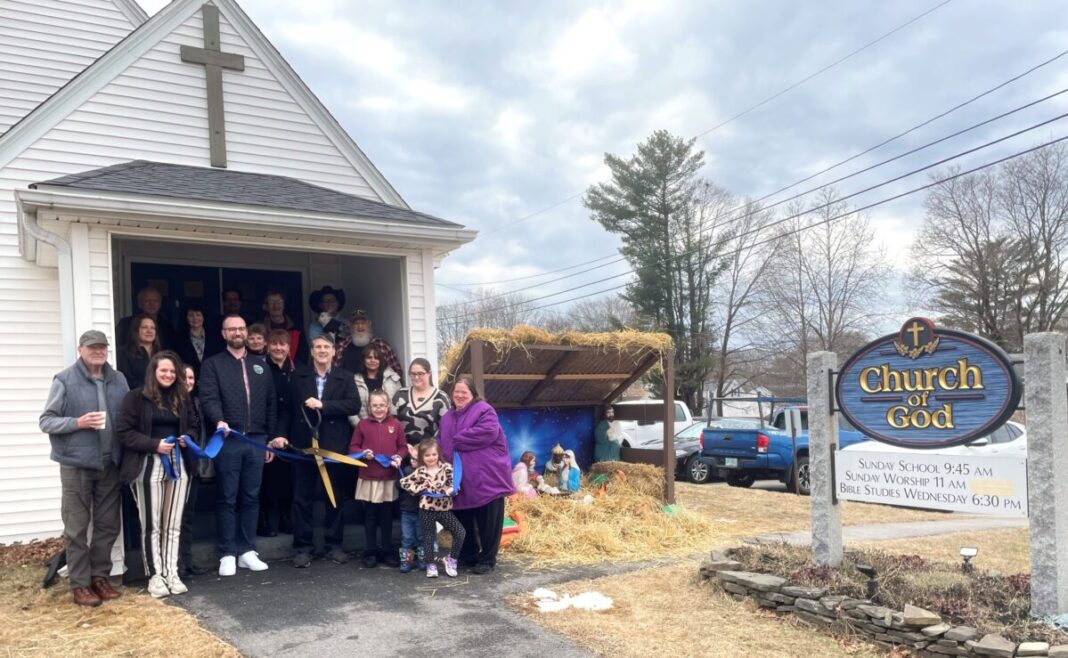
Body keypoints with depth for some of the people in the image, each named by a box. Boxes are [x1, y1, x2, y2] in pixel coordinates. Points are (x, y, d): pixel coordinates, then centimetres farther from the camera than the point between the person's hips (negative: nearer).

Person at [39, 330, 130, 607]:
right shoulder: (65, 380, -6)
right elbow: (46, 421, -5)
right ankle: (80, 584, 14)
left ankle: (99, 576, 24)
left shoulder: (118, 380, 7)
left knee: (107, 525, 11)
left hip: (111, 464, 4)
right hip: (76, 465, -4)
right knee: (77, 529, 4)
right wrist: (79, 422, -20)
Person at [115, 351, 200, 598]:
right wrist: (154, 445, -17)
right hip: (148, 466, -4)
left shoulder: (183, 397, 10)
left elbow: (194, 425, 20)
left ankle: (171, 573, 16)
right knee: (151, 525, 2)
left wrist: (188, 437, -2)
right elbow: (123, 431, -9)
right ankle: (155, 576, 11)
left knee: (173, 524, 8)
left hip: (178, 464, 4)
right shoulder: (136, 397, -5)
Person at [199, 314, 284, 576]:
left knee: (251, 497, 7)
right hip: (228, 440, -4)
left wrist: (272, 438, 10)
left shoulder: (260, 366, 16)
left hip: (256, 440, 4)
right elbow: (209, 398, -11)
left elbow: (271, 404, 15)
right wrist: (219, 420, -30)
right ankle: (227, 554, 8)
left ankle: (247, 551, 15)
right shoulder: (213, 364, 4)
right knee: (227, 498, 1)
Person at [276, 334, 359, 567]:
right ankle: (303, 547, 12)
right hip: (304, 444, 0)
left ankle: (334, 546, 17)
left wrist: (323, 405, -15)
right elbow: (287, 408, 5)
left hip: (335, 446, 0)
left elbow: (354, 404, -7)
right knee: (302, 498, 3)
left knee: (335, 498, 7)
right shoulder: (298, 375, 8)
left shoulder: (345, 377, 6)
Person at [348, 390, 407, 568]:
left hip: (389, 478, 1)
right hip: (368, 477, 0)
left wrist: (398, 457, -14)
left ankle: (387, 551, 20)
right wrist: (363, 453, -15)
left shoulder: (396, 424, 1)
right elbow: (352, 447, 3)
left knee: (387, 516, 10)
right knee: (370, 516, 8)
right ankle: (371, 552, 19)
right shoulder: (362, 424, 0)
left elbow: (403, 447, 5)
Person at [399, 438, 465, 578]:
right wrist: (419, 488, -8)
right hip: (427, 509, -1)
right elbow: (404, 482, 1)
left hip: (444, 508, 1)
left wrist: (450, 490, -22)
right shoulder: (420, 472, -3)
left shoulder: (447, 468, -3)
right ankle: (431, 565, 25)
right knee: (428, 537, 8)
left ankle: (451, 559, 12)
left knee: (460, 532, -6)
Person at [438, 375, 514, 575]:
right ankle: (468, 555, 30)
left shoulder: (483, 410, -6)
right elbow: (441, 443, 17)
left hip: (486, 477, -7)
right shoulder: (447, 417, 16)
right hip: (460, 480, 7)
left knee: (487, 521, 1)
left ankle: (487, 559, 12)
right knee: (463, 520, 15)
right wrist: (443, 457, -6)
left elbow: (488, 432, -22)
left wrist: (457, 440, -15)